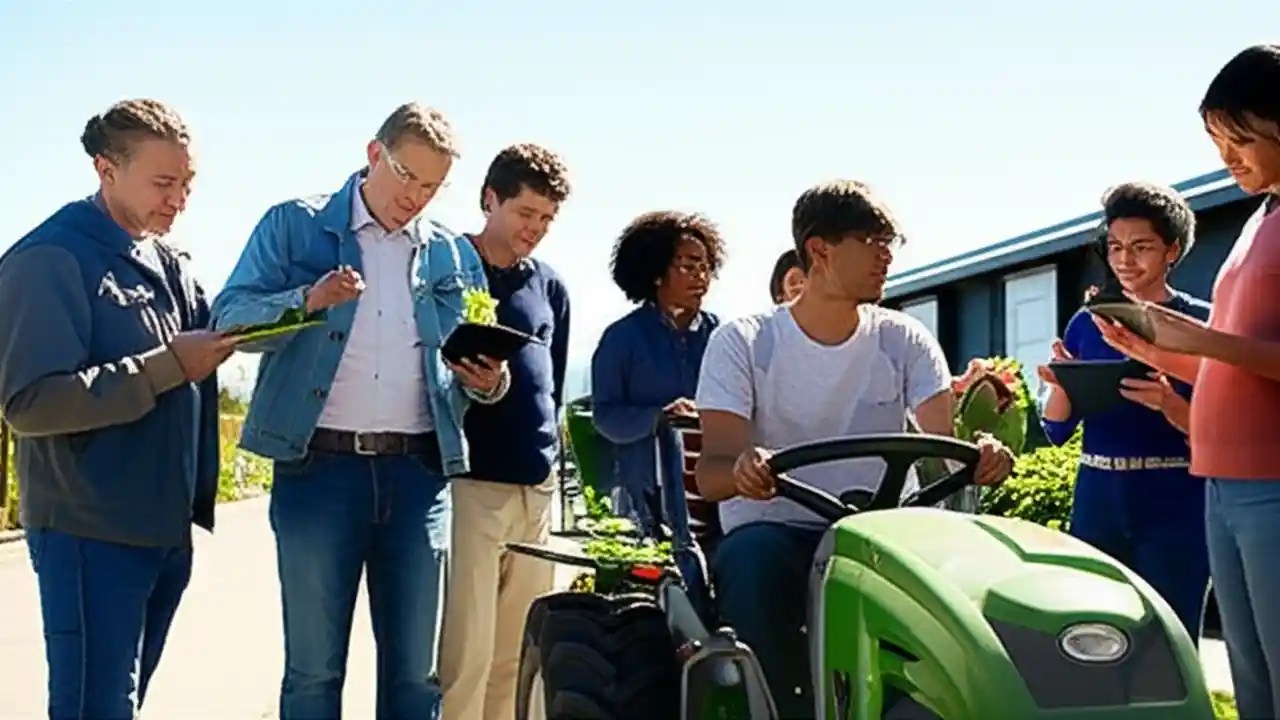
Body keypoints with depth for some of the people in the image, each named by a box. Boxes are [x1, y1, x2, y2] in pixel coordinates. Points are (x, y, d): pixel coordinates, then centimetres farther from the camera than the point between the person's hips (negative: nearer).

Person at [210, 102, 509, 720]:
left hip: (419, 469, 3)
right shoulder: (294, 225, 5)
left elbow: (473, 362, 20)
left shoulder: (453, 255, 14)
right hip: (319, 466, -3)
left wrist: (488, 383, -4)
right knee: (313, 667, 3)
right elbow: (229, 319, -3)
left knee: (416, 669, 7)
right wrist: (308, 300, -20)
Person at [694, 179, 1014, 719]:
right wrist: (741, 472, -39)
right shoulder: (742, 343, -2)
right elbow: (711, 471, -13)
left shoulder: (904, 340, 7)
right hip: (774, 532, -2)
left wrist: (979, 456, -32)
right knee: (752, 560, -36)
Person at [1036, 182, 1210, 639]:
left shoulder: (1200, 323, -1)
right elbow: (1057, 431, 10)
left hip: (1174, 510, -3)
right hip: (1098, 505, 4)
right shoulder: (1087, 323, 9)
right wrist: (1062, 384, -10)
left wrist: (1171, 407, -23)